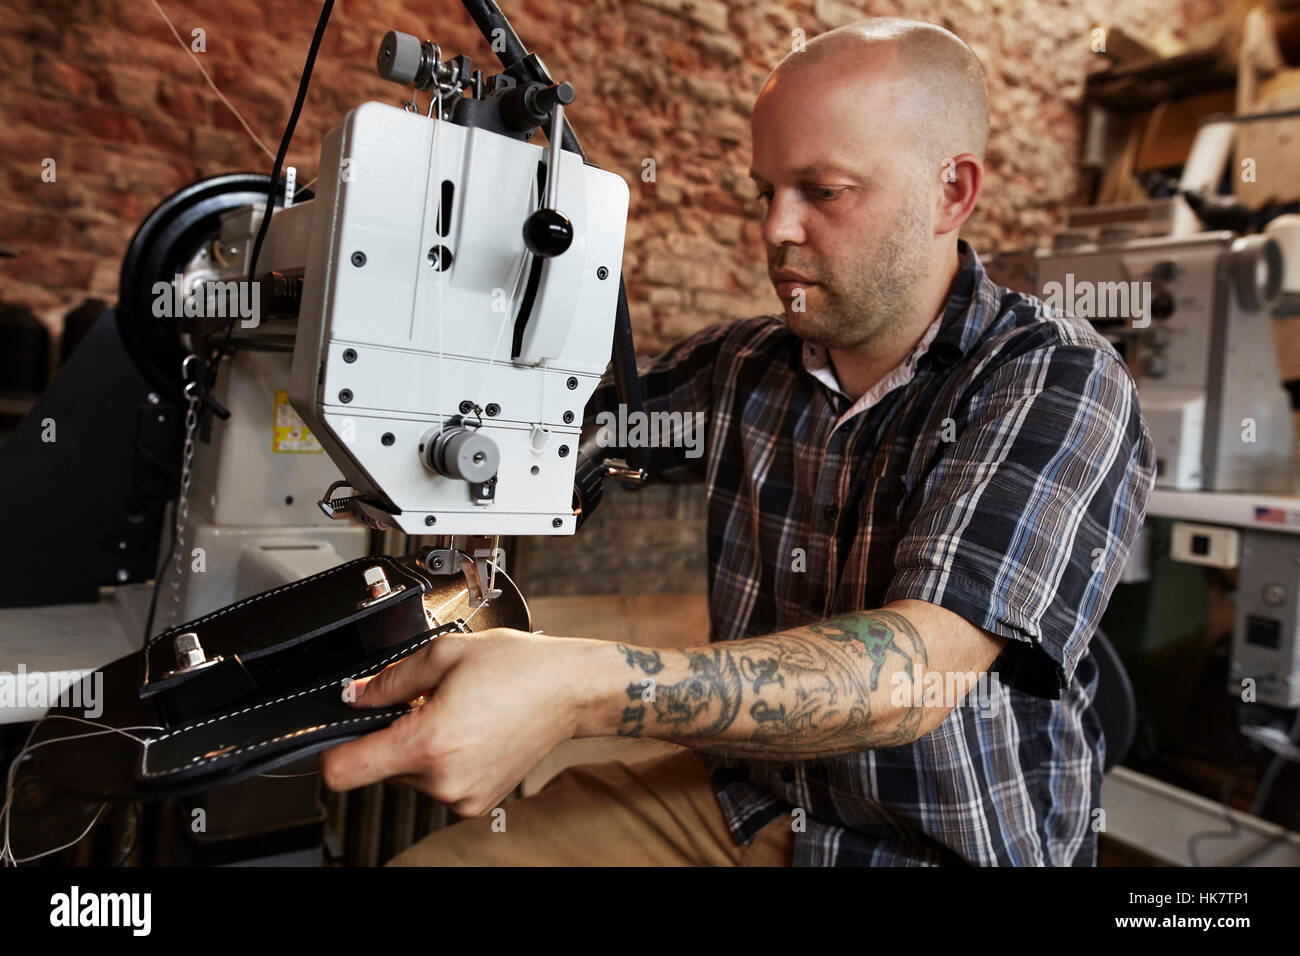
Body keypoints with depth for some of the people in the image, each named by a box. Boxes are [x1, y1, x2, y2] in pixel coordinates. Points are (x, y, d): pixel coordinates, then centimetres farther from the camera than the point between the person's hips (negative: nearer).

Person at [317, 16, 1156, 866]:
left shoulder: (1058, 383, -16)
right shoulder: (741, 370, 0)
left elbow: (914, 674, -30)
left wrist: (580, 690, -43)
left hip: (952, 847, -3)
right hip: (739, 804, 4)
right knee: (427, 856, -10)